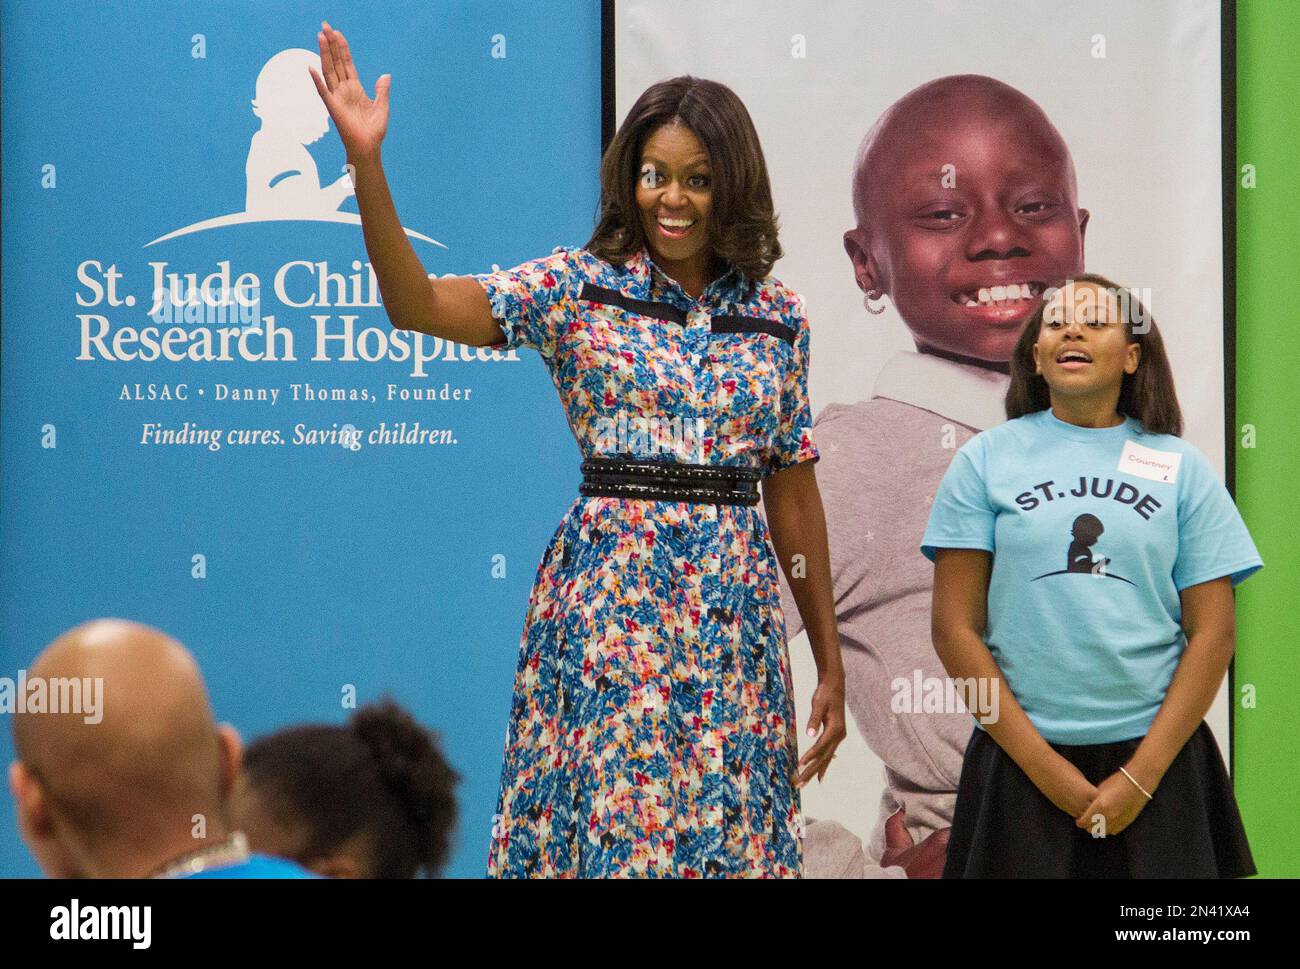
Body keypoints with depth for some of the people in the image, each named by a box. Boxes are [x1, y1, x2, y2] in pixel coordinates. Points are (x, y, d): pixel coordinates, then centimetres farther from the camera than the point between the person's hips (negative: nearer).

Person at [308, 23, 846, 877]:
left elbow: (792, 491, 11)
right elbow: (419, 305, -14)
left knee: (731, 836, 5)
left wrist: (830, 662, 11)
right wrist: (365, 161, -25)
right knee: (602, 824, -1)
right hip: (607, 597, -3)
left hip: (733, 612, 3)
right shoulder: (577, 288, 0)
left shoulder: (777, 318, 8)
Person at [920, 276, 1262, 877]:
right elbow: (955, 628, -1)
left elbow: (1213, 633, 1)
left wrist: (1140, 776, -8)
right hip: (1021, 767, -1)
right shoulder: (984, 461, 3)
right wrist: (1043, 765, -8)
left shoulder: (1181, 468, 5)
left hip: (1156, 757, 1)